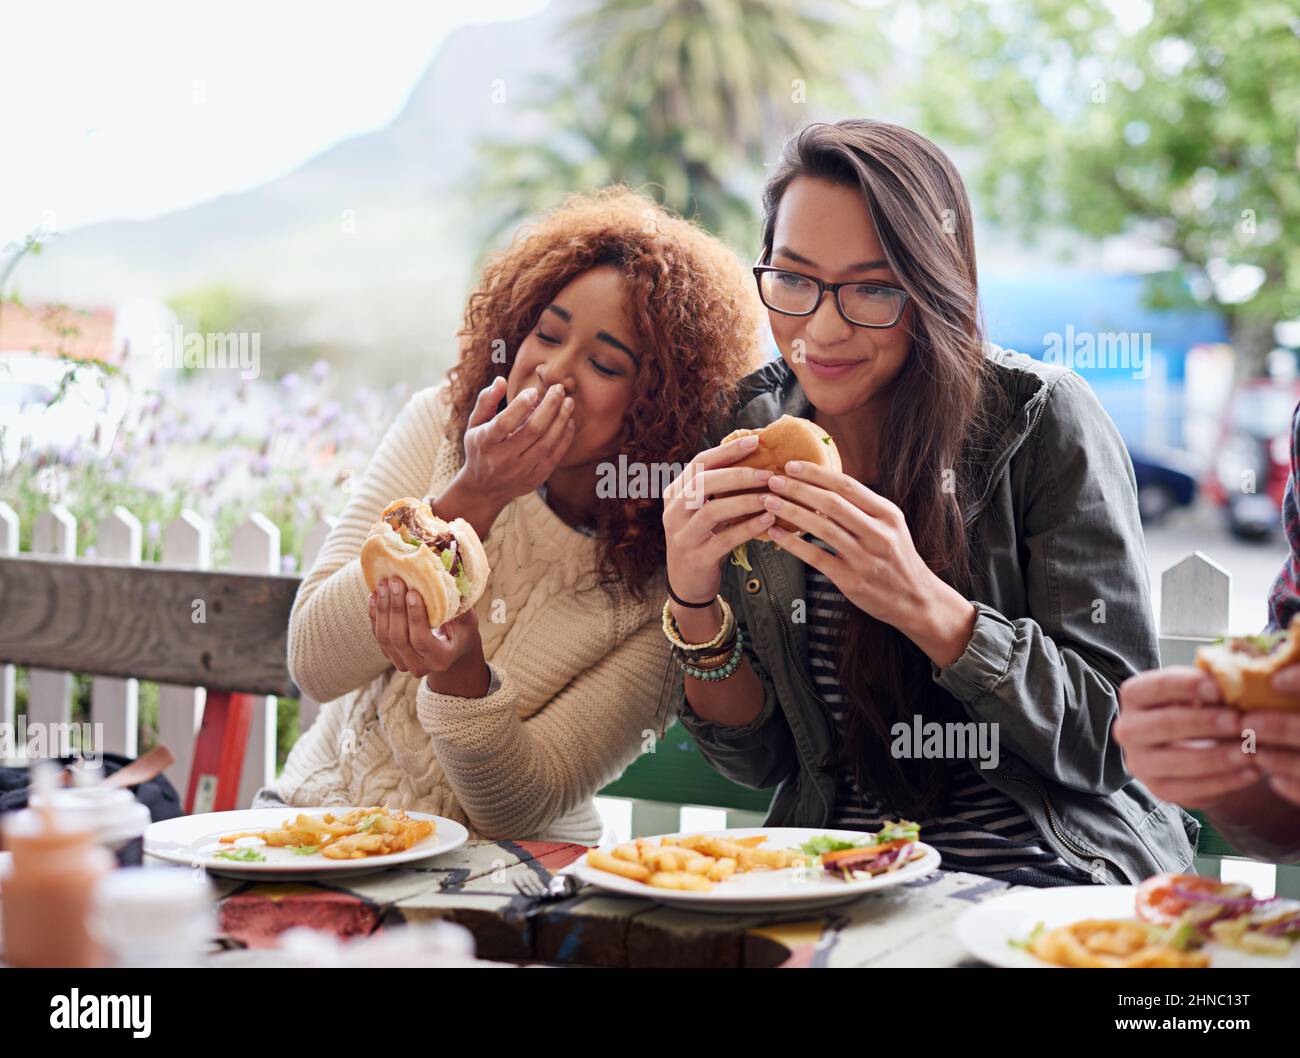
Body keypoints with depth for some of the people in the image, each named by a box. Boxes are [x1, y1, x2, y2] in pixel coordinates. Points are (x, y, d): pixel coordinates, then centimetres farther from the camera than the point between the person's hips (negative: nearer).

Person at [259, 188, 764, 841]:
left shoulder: (667, 584, -15)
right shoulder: (440, 422, -5)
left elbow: (521, 810, -16)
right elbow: (314, 663, -12)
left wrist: (459, 667, -35)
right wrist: (472, 498, -22)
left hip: (497, 869, -2)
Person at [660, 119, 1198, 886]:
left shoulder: (1042, 421, -10)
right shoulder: (749, 435, 0)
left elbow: (1118, 741, -12)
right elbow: (759, 760, 3)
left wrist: (923, 605, -26)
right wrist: (695, 601, -16)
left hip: (1044, 875, -1)